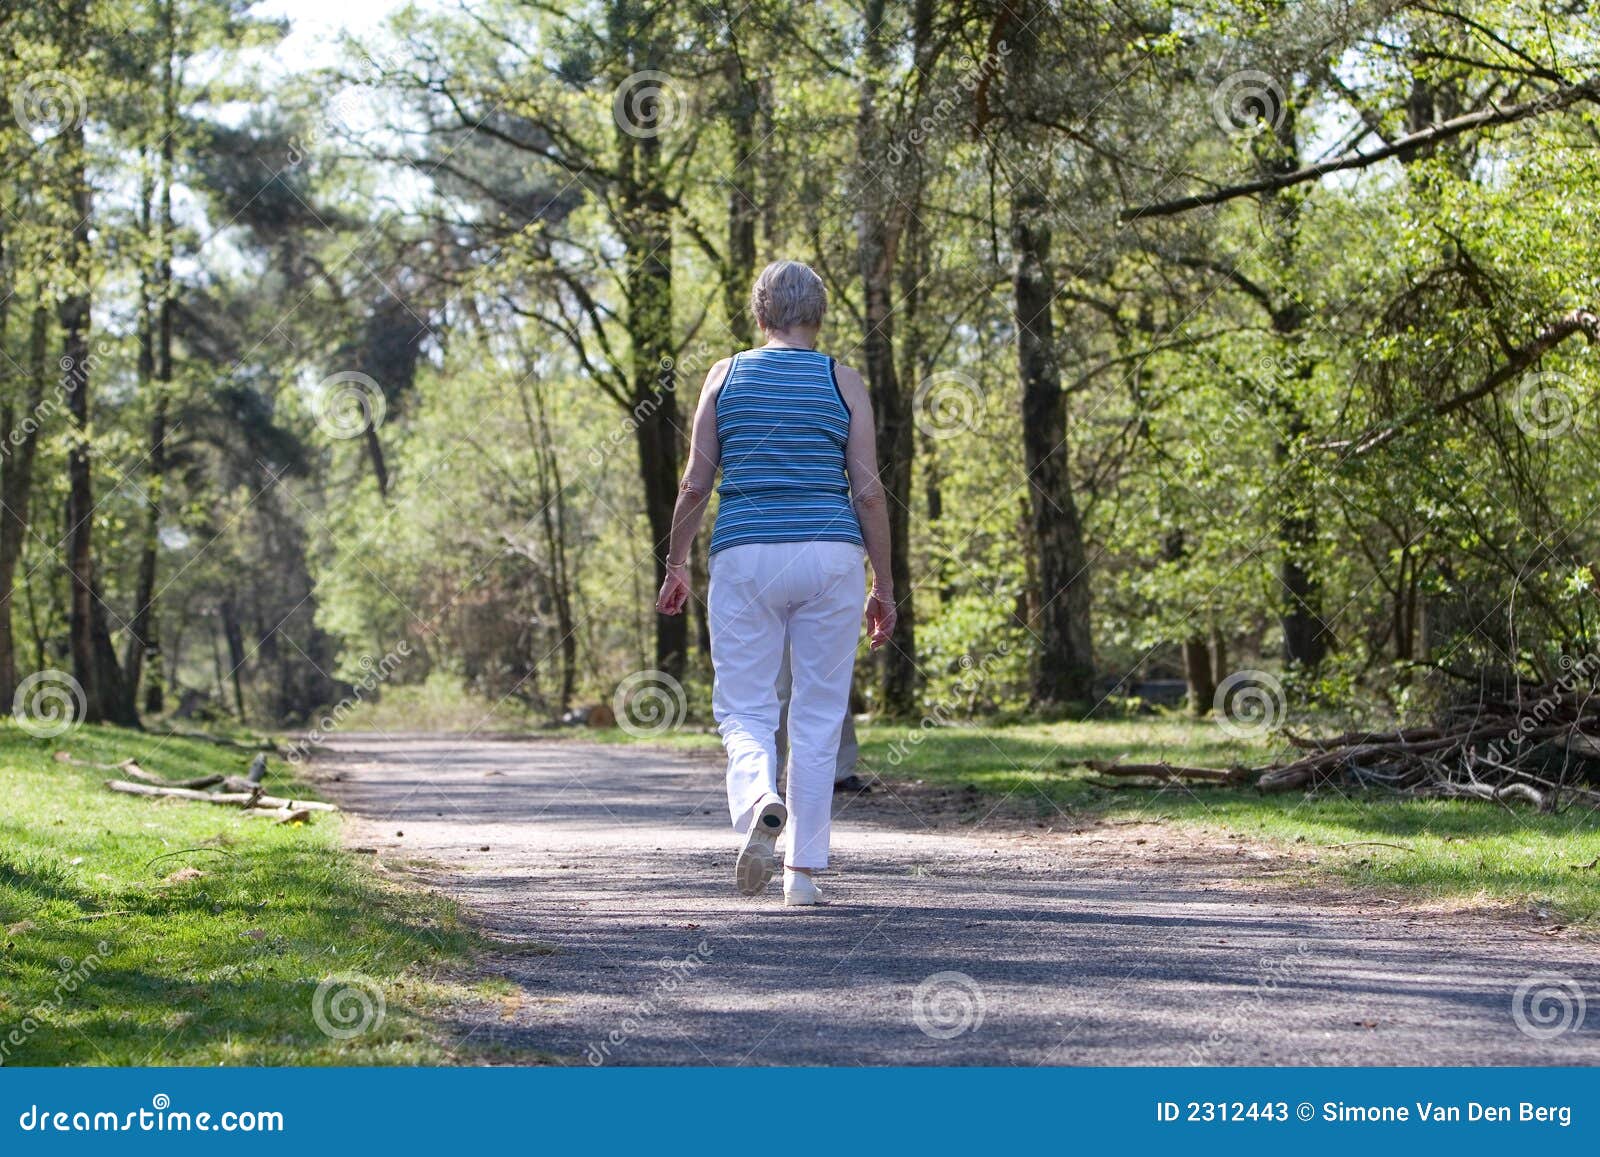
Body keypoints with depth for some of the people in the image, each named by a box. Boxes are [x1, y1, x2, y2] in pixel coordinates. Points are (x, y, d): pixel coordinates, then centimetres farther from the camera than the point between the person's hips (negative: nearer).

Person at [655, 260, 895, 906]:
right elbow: (868, 489, 0)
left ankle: (760, 802, -26)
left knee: (744, 708, 6)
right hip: (831, 555, 0)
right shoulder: (843, 382, 4)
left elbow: (696, 484, 2)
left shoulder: (725, 377, 5)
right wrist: (883, 585, 6)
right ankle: (804, 871, 8)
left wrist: (675, 567, 13)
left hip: (745, 556, 0)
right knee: (818, 716, 7)